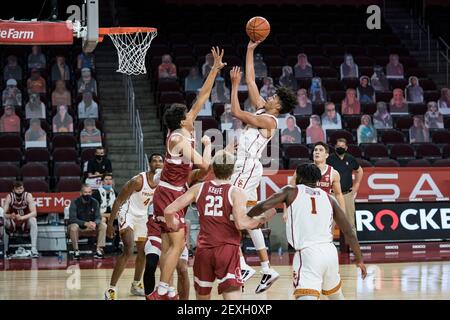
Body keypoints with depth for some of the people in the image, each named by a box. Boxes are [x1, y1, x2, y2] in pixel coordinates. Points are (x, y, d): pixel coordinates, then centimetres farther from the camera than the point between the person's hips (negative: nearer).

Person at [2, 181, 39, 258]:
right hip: (13, 224, 1)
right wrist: (10, 216, -42)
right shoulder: (9, 197, -14)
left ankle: (34, 249, -35)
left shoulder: (28, 196, -16)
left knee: (33, 220, -33)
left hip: (25, 222, -1)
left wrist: (22, 217, -41)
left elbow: (34, 212, -24)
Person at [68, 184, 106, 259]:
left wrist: (95, 223, -32)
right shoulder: (75, 203, -14)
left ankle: (99, 250, -19)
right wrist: (85, 223, -36)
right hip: (79, 226, -3)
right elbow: (72, 219, -22)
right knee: (73, 227, -37)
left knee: (103, 225, -19)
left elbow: (98, 217, -6)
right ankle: (76, 250, -22)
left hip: (90, 227, 3)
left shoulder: (94, 202, -3)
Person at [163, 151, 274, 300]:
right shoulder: (236, 193, -4)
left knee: (202, 296, 21)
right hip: (228, 250, -4)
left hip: (203, 250, 4)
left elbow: (169, 211, 6)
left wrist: (172, 224, 28)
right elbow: (241, 223, -16)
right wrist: (263, 218, 1)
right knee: (232, 295, -12)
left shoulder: (199, 189, 6)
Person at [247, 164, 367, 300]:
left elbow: (263, 206, -5)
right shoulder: (329, 198, 16)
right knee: (336, 294, 29)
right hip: (330, 251, 5)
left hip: (307, 253, -5)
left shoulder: (291, 192, 7)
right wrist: (359, 259, 22)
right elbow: (349, 233, 14)